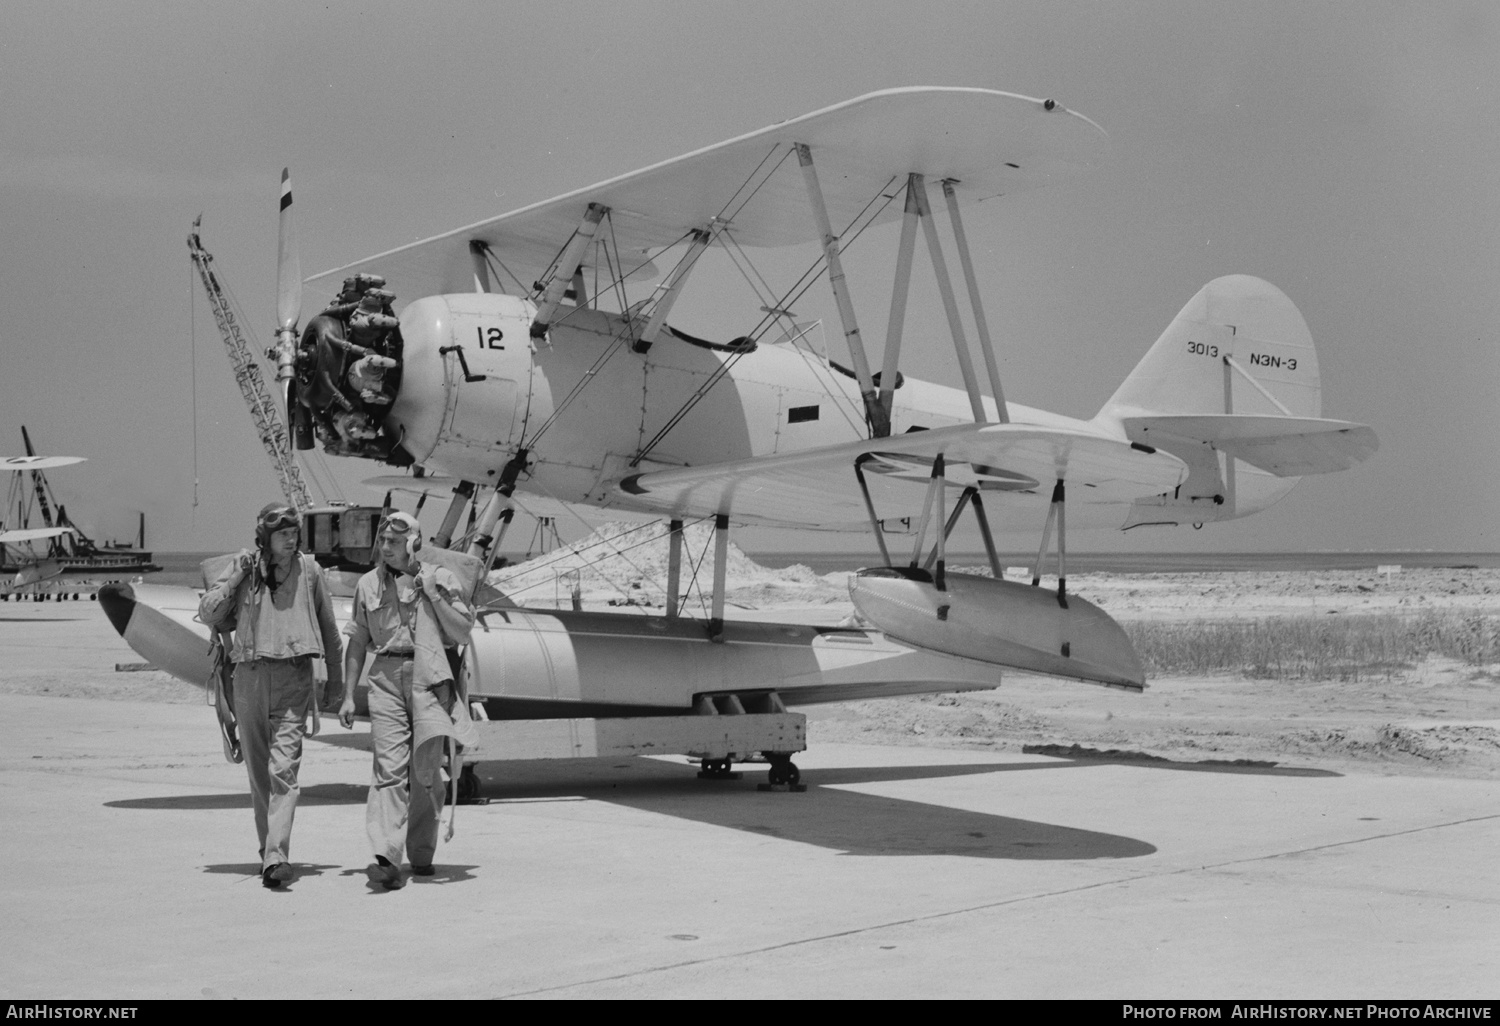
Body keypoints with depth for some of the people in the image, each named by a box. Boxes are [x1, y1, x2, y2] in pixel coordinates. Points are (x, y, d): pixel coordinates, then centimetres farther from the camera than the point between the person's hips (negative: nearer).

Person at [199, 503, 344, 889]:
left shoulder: (309, 570, 5)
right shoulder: (243, 569, 5)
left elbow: (328, 626, 15)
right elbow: (208, 614, 2)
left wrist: (336, 678, 20)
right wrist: (237, 577, -8)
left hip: (294, 676, -2)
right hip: (250, 674, 2)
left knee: (283, 768, -14)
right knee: (258, 770, 9)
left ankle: (276, 856, -22)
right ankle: (268, 846, 25)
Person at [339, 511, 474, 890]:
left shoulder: (440, 578, 7)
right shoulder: (369, 585, 14)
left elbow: (462, 633, 2)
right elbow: (357, 643, 17)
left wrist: (433, 595, -7)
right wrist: (348, 696, 12)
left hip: (429, 677, -1)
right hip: (386, 677, 1)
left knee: (425, 768, -1)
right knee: (389, 767, -12)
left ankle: (422, 853, 15)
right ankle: (387, 857, -21)